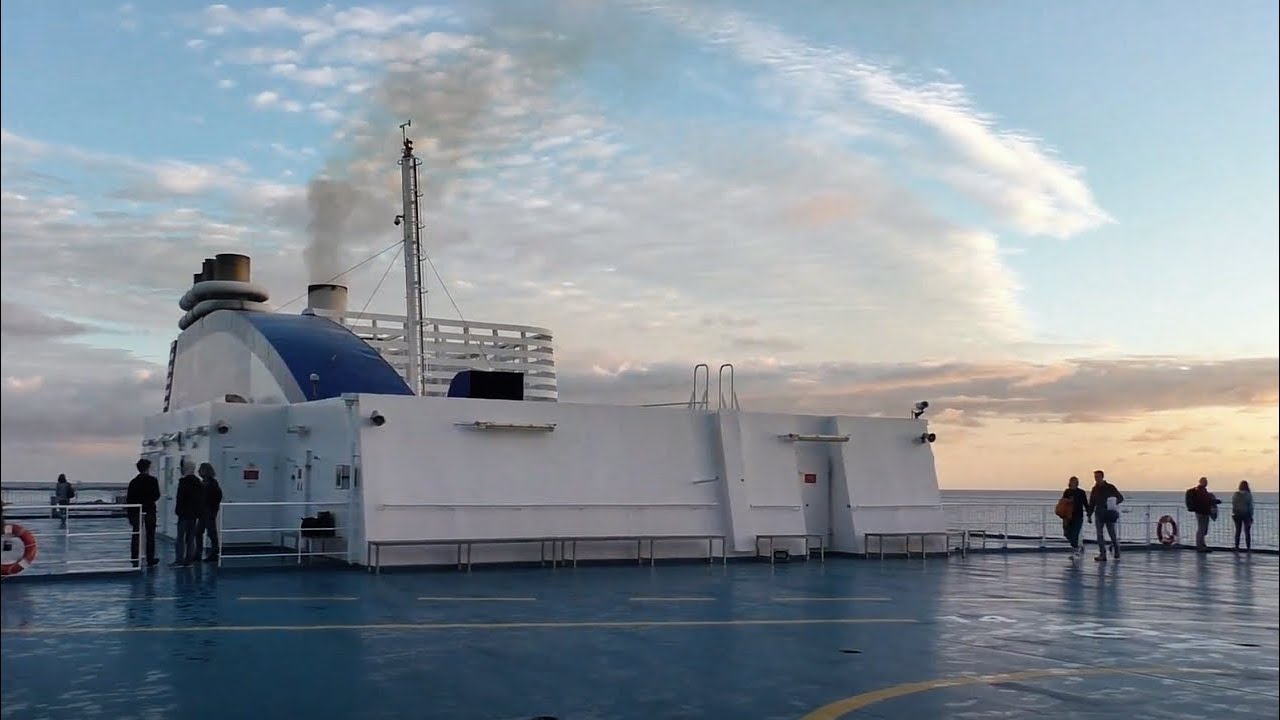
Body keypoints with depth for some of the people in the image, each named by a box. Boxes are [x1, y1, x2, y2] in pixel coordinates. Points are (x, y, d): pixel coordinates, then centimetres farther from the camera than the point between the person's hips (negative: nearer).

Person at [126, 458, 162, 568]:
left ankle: (135, 561, 4)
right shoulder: (152, 480, -7)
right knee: (150, 536, 8)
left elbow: (129, 499, 4)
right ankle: (150, 560, 10)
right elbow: (156, 496, -9)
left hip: (136, 512, 2)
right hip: (149, 511, -2)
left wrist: (130, 515, 11)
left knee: (136, 536, 4)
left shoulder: (133, 482, 3)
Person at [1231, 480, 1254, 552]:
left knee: (1237, 531, 9)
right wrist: (1251, 516, 0)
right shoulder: (1248, 495, -10)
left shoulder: (1235, 495, -2)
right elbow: (1250, 506, -7)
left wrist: (1234, 515, 8)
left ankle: (1237, 547, 8)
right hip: (1246, 515, -3)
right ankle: (1248, 548, 2)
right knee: (1247, 532, 3)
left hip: (1237, 515, 3)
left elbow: (1233, 505, 1)